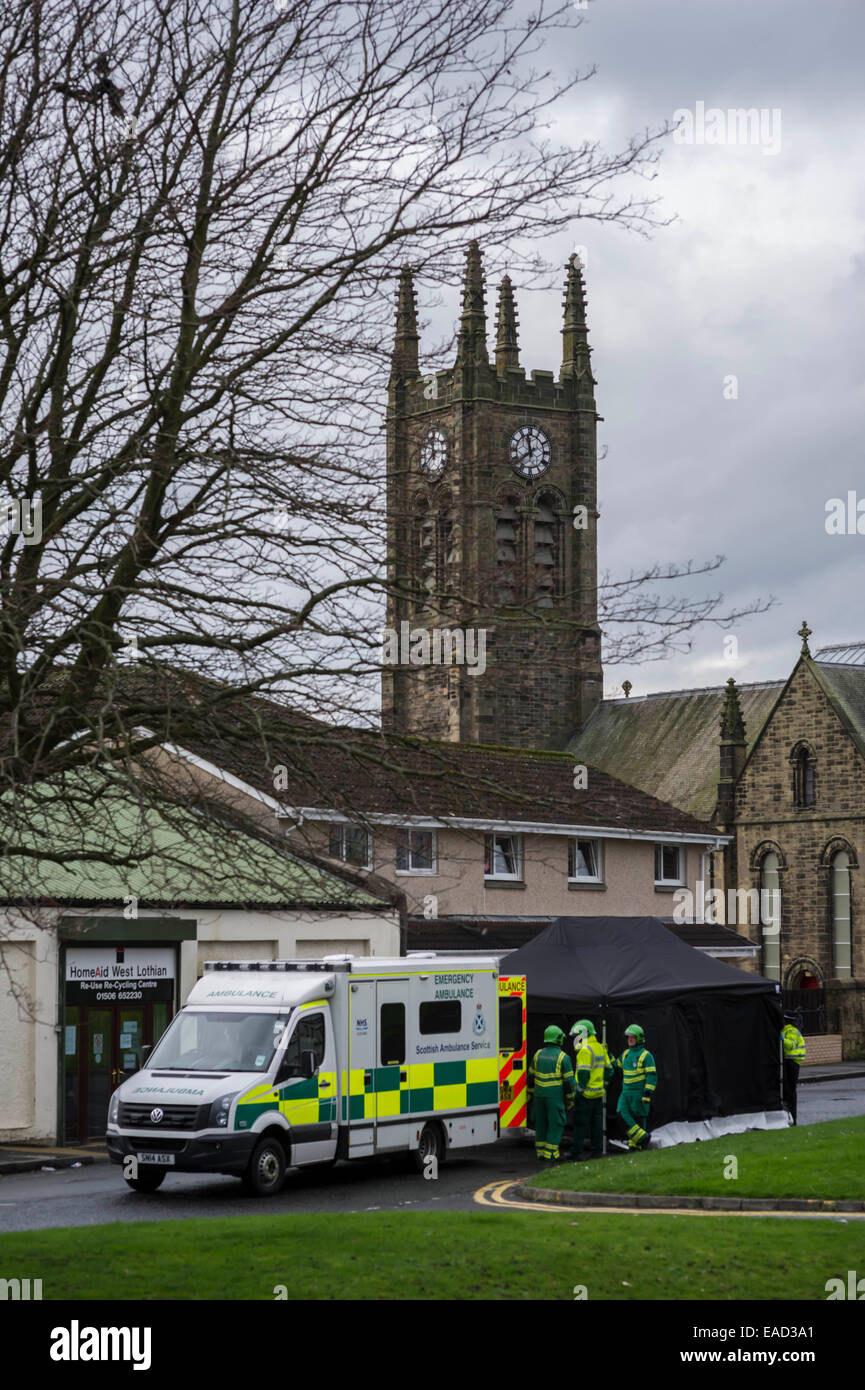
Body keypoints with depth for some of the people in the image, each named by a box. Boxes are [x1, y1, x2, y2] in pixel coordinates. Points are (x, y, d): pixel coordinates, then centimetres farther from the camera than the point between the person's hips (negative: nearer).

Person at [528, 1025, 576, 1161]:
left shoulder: (538, 1054, 5)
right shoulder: (563, 1057, -9)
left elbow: (531, 1077, 10)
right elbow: (568, 1080, -8)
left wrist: (531, 1094, 20)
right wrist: (570, 1099, 1)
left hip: (539, 1094, 5)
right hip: (555, 1096, -5)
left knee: (541, 1123, 13)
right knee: (556, 1123, 2)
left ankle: (540, 1150, 15)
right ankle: (550, 1152, -2)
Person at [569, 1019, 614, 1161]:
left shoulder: (585, 1050, -16)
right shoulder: (600, 1047, 11)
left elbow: (583, 1073, -22)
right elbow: (608, 1069, 17)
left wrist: (579, 1090, -16)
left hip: (586, 1094, -8)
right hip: (598, 1093, 8)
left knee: (580, 1124, -2)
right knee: (596, 1124, 13)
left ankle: (576, 1153, -2)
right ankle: (597, 1151, 16)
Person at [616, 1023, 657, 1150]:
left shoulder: (646, 1056, -8)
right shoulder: (625, 1054, 13)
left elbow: (652, 1076, -11)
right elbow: (616, 1067, 27)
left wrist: (648, 1093, -18)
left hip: (639, 1092, -6)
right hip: (626, 1091, 6)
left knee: (638, 1118, -1)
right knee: (622, 1112, -12)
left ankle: (635, 1144, 7)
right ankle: (642, 1137, -8)